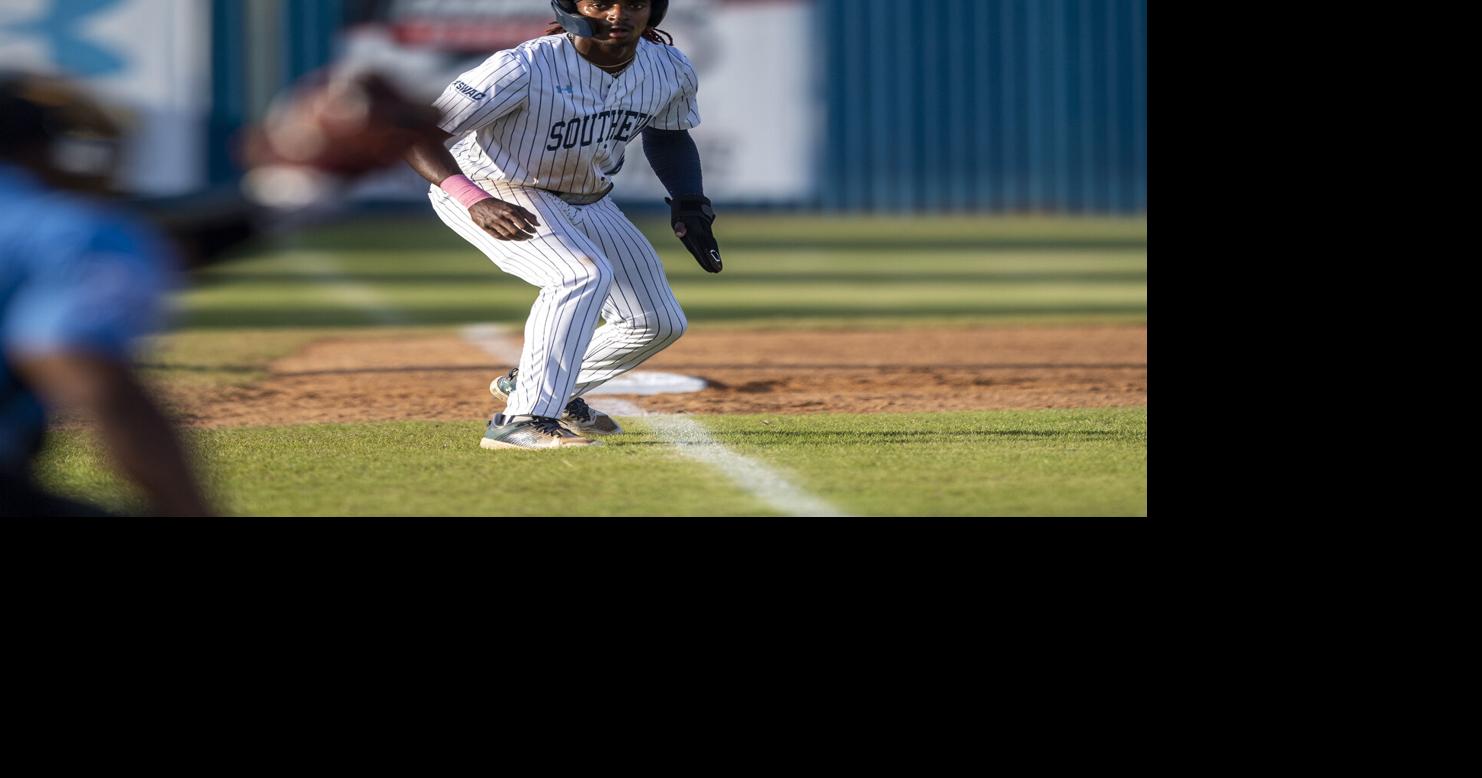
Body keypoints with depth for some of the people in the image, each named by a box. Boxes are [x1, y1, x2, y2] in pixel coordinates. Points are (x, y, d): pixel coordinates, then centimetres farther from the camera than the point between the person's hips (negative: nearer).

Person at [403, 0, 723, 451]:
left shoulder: (670, 70, -13)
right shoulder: (526, 70, -33)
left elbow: (667, 135, 10)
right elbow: (417, 133, -33)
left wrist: (689, 206, -5)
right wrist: (476, 201, -48)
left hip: (588, 201, 7)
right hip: (497, 194, -7)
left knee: (659, 322, 10)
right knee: (585, 274, -32)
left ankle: (525, 384, 29)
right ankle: (524, 420, -29)